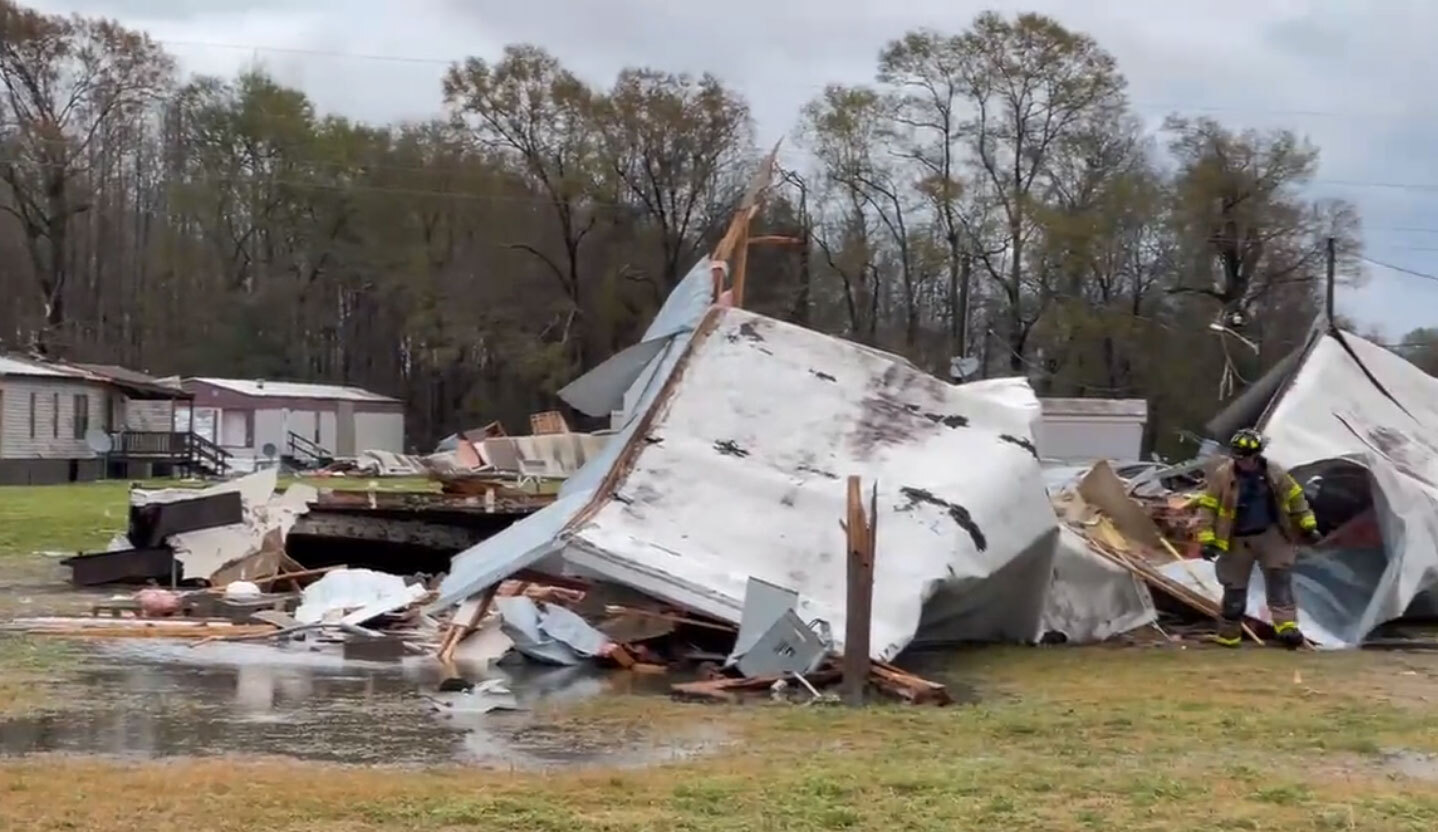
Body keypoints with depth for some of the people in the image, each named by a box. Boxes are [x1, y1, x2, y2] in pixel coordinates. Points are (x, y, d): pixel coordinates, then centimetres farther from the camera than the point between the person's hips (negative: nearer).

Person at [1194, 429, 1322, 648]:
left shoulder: (1274, 473, -4)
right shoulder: (1222, 476, -11)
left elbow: (1295, 498, 8)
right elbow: (1209, 507, -8)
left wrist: (1308, 526, 8)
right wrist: (1207, 539, -13)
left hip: (1271, 534, 1)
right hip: (1238, 540, -1)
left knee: (1279, 577, -12)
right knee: (1235, 587, 5)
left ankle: (1286, 625, -17)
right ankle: (1229, 632, 20)